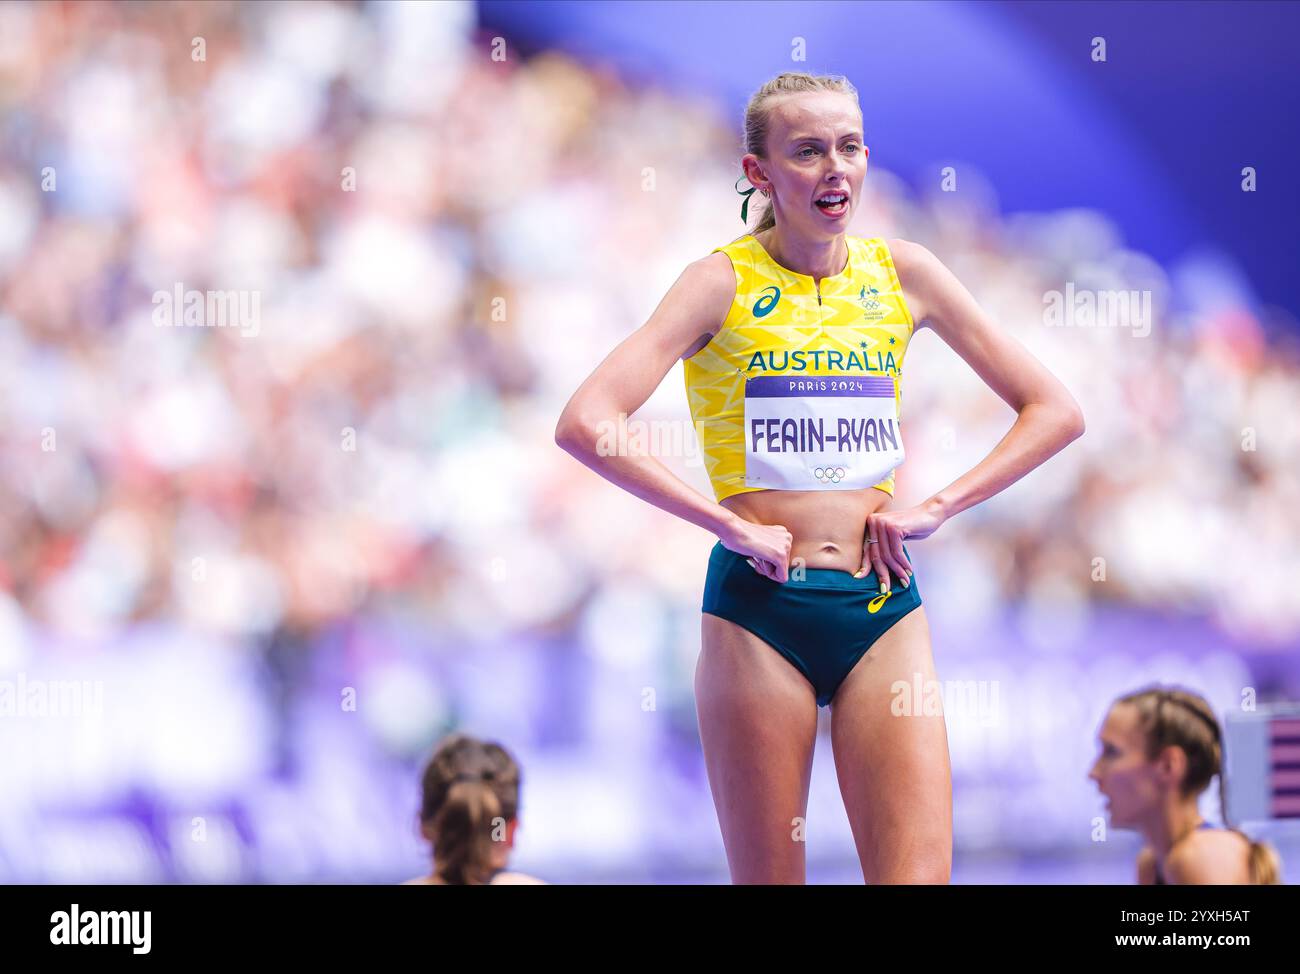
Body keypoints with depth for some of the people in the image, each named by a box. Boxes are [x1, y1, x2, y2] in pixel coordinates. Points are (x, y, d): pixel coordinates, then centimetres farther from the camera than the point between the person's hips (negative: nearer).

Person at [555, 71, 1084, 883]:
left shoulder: (902, 274, 7)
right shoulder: (725, 283, -3)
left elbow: (1056, 411, 10)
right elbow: (586, 423, -15)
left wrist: (937, 508, -1)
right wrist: (730, 527, -16)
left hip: (883, 610, 3)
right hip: (760, 610, -2)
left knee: (918, 874, -9)